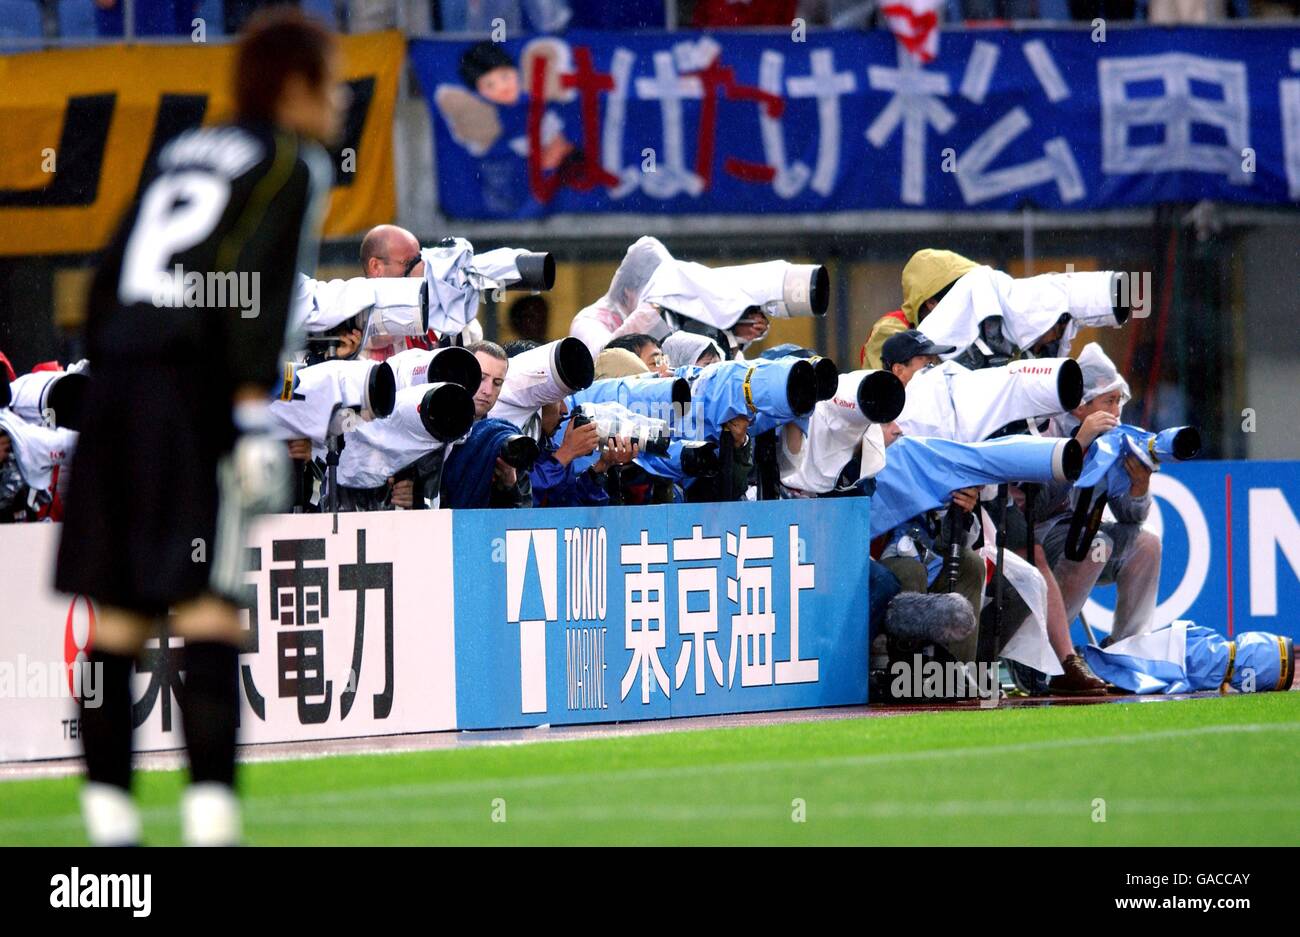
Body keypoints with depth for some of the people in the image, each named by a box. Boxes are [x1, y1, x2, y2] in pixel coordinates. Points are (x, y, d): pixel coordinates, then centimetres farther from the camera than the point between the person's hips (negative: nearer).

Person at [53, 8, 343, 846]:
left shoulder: (182, 154, 23)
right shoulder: (293, 165, 3)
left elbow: (107, 282, 20)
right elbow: (256, 288, -11)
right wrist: (256, 412, -15)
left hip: (116, 376, 7)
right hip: (193, 387, -7)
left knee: (116, 612, 8)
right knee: (210, 610, -10)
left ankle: (108, 811, 8)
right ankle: (210, 813, -18)